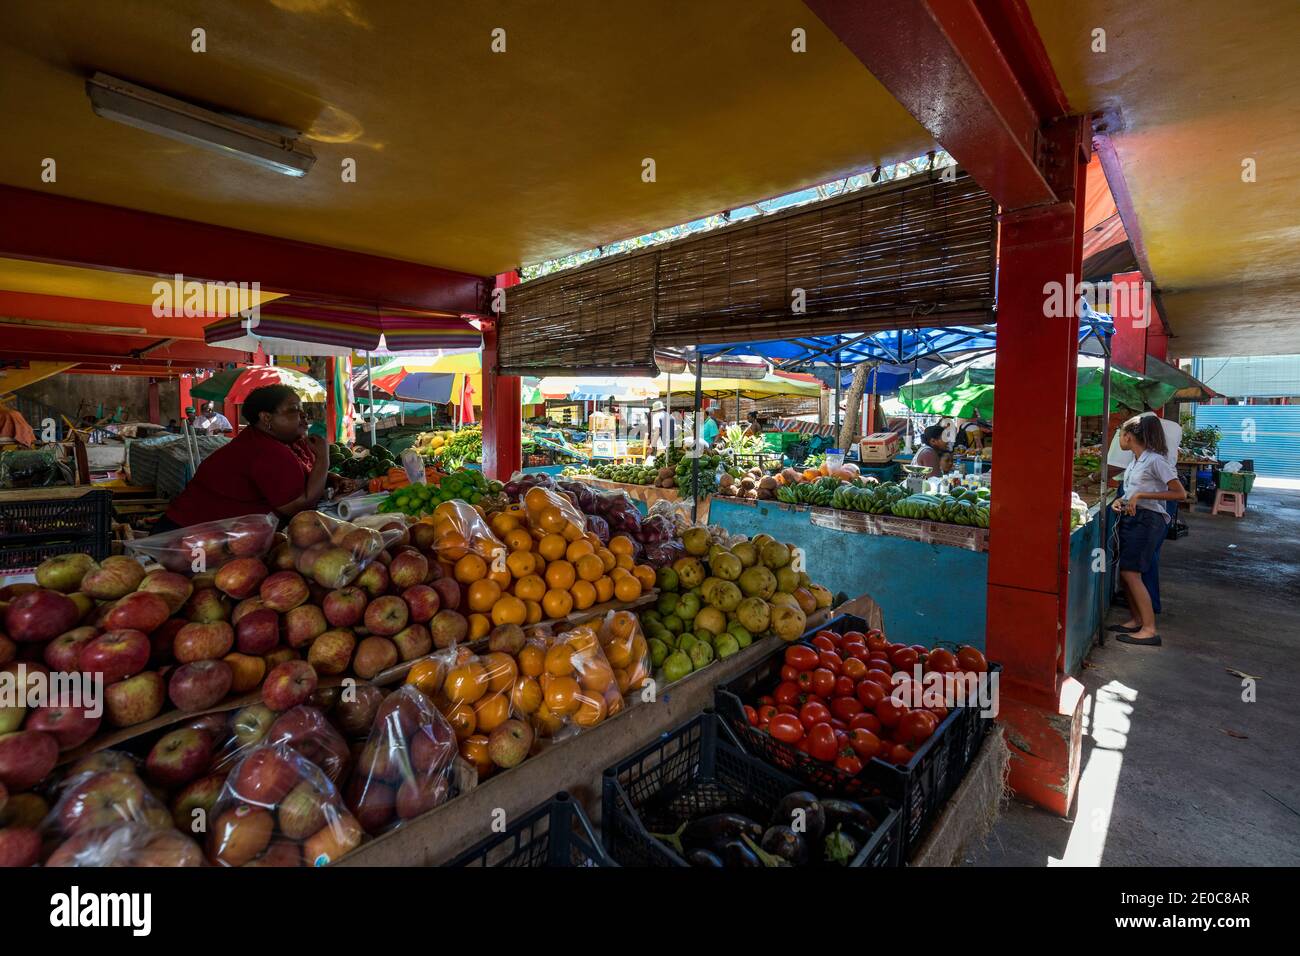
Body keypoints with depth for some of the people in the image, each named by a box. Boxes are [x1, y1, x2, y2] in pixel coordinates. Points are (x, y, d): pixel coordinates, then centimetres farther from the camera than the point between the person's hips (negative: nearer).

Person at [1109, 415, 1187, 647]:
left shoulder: (1155, 460, -12)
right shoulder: (1136, 461, 13)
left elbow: (1180, 493, -15)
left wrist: (1140, 495, -21)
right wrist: (1121, 500, 5)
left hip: (1148, 519, -9)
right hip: (1131, 517, 9)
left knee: (1130, 573, -11)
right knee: (1125, 572, 9)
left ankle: (1149, 630, -6)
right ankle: (1135, 620, 20)